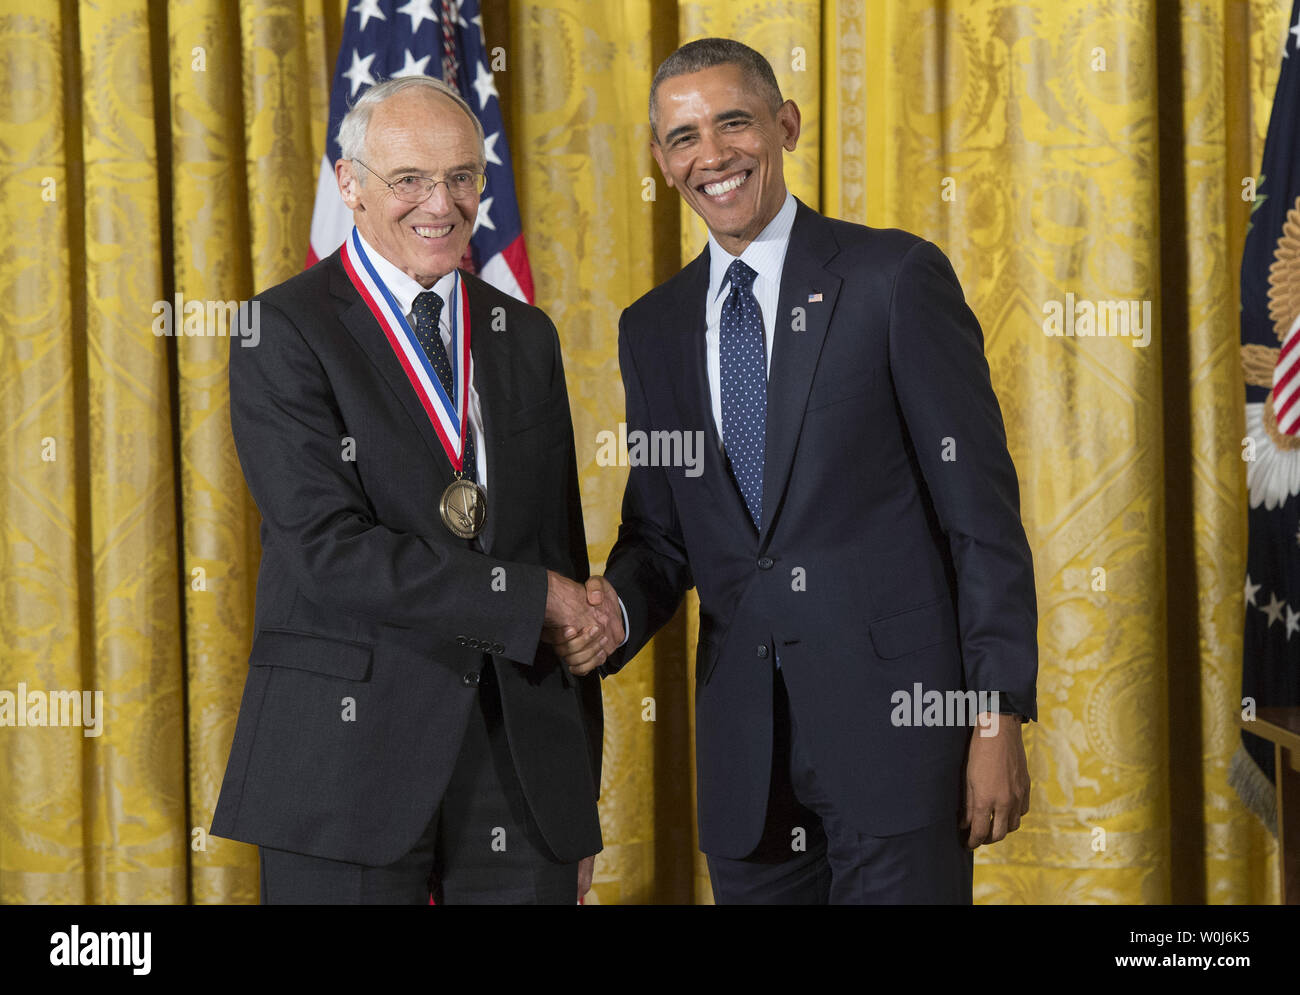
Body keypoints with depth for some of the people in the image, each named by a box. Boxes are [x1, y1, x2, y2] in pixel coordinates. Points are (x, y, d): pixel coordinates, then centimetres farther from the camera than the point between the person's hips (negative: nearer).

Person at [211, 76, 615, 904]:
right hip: (350, 754, -4)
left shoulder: (525, 336, 14)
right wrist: (531, 596, -14)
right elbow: (328, 550, -16)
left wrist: (582, 789, 13)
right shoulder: (285, 332, -4)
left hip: (524, 758, 5)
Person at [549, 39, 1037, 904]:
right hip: (744, 737, 5)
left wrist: (998, 716, -10)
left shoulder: (896, 277, -4)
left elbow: (982, 509, -6)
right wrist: (614, 608, -7)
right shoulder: (653, 329, 12)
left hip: (894, 714, -4)